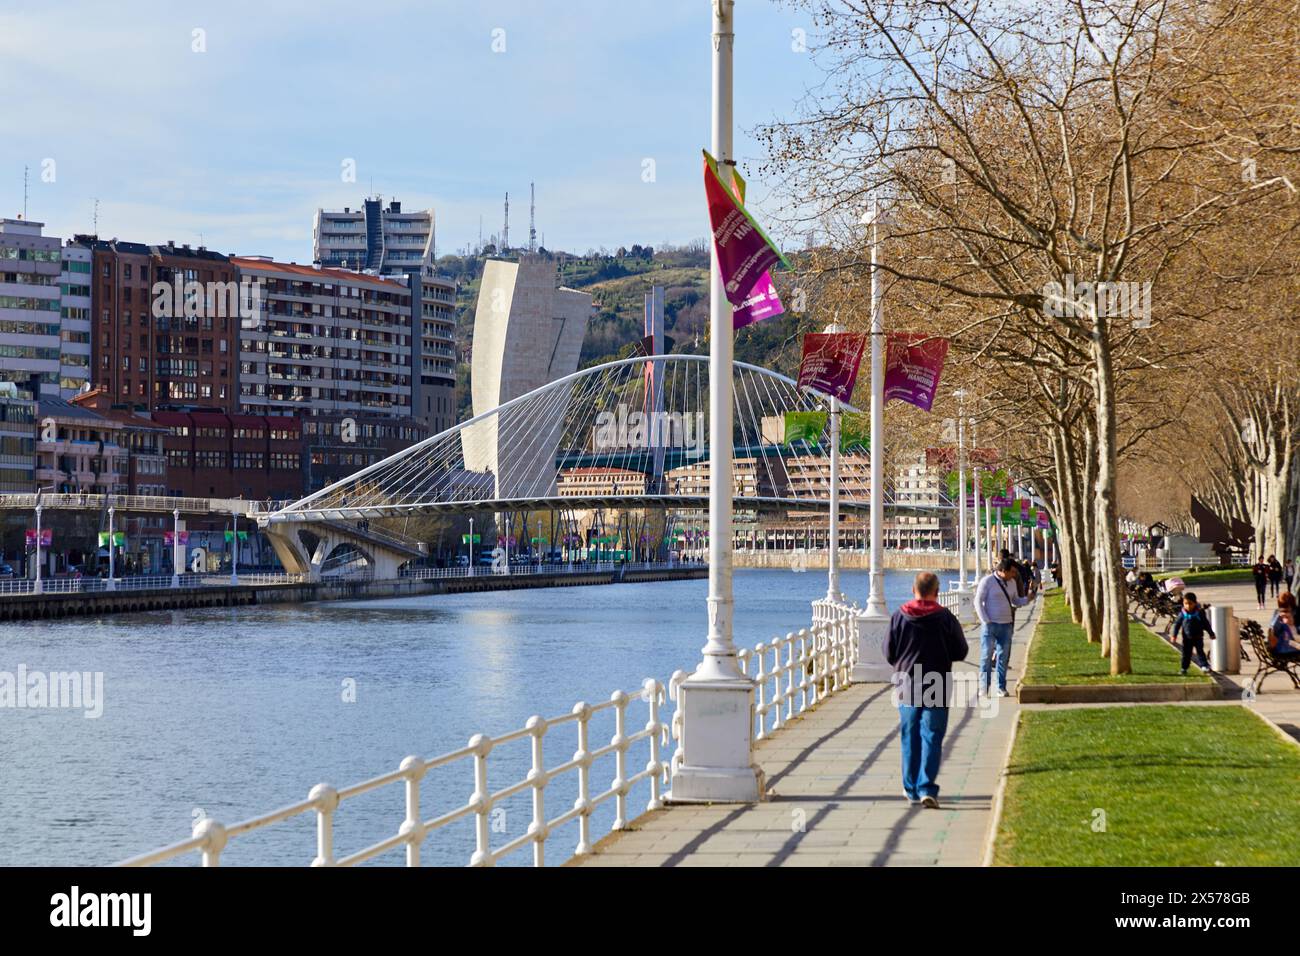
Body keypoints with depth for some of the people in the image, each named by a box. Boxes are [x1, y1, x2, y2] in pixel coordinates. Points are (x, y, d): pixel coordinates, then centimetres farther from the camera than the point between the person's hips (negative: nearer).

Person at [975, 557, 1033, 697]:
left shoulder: (1011, 583, 10)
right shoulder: (987, 581, -8)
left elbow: (1015, 601, 20)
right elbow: (978, 601, -7)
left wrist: (1027, 599, -1)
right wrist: (986, 621, -13)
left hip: (1006, 625, 5)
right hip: (990, 625, -5)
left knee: (1003, 657, 7)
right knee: (986, 656, -2)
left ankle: (1001, 687, 14)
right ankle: (983, 688, 3)